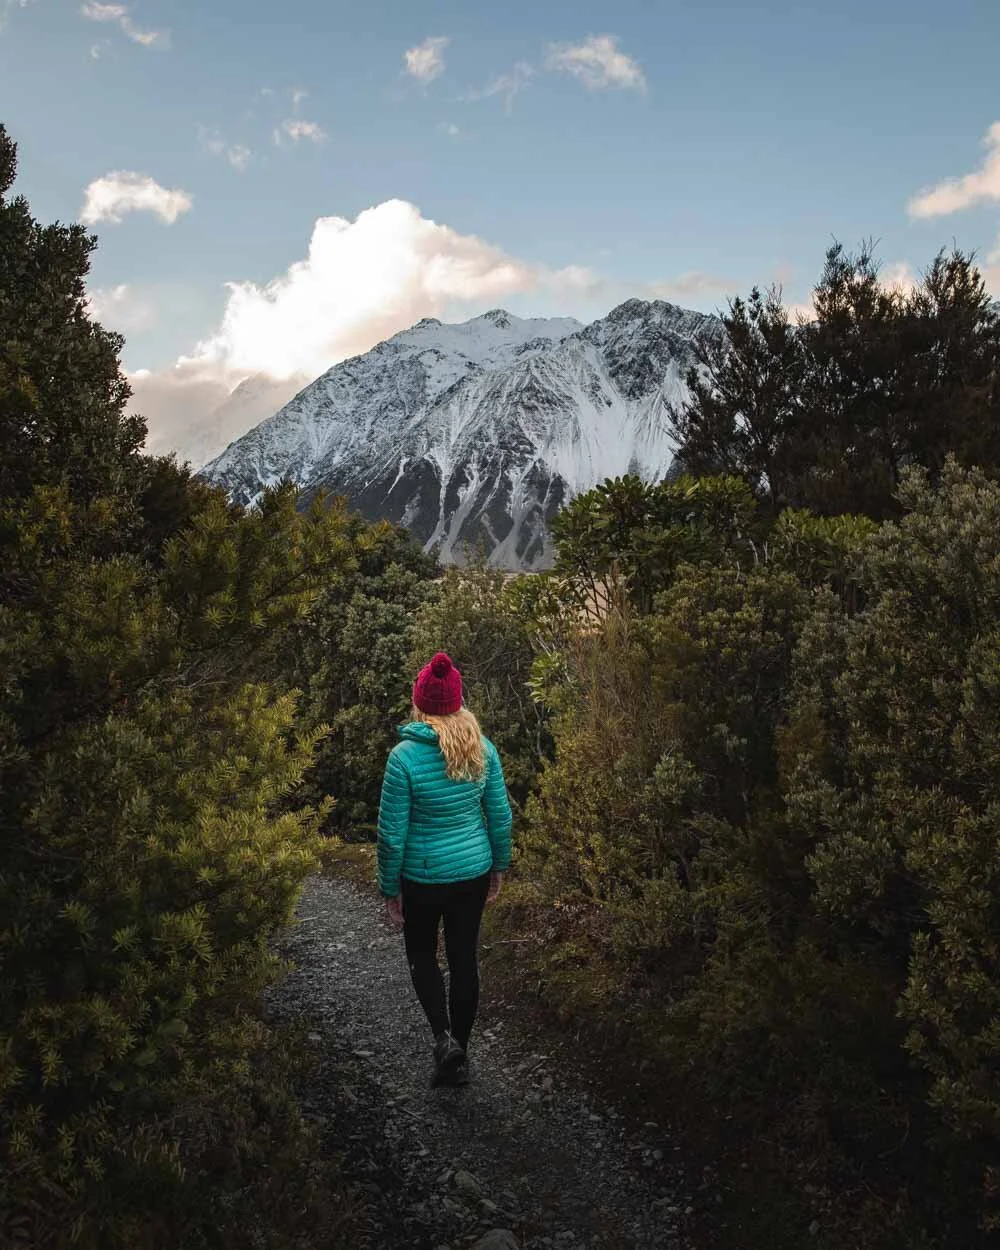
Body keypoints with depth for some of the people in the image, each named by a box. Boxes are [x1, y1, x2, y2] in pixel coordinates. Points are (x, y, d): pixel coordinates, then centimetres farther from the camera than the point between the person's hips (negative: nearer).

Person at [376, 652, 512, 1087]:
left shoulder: (404, 756, -20)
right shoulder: (482, 748, -9)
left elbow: (392, 832, -15)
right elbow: (500, 814, 0)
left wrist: (389, 888, -2)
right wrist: (499, 865, 14)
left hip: (423, 876, -3)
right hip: (473, 872, 3)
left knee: (422, 955, 21)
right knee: (464, 958, 16)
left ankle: (444, 1037, 3)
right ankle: (458, 1057, 27)